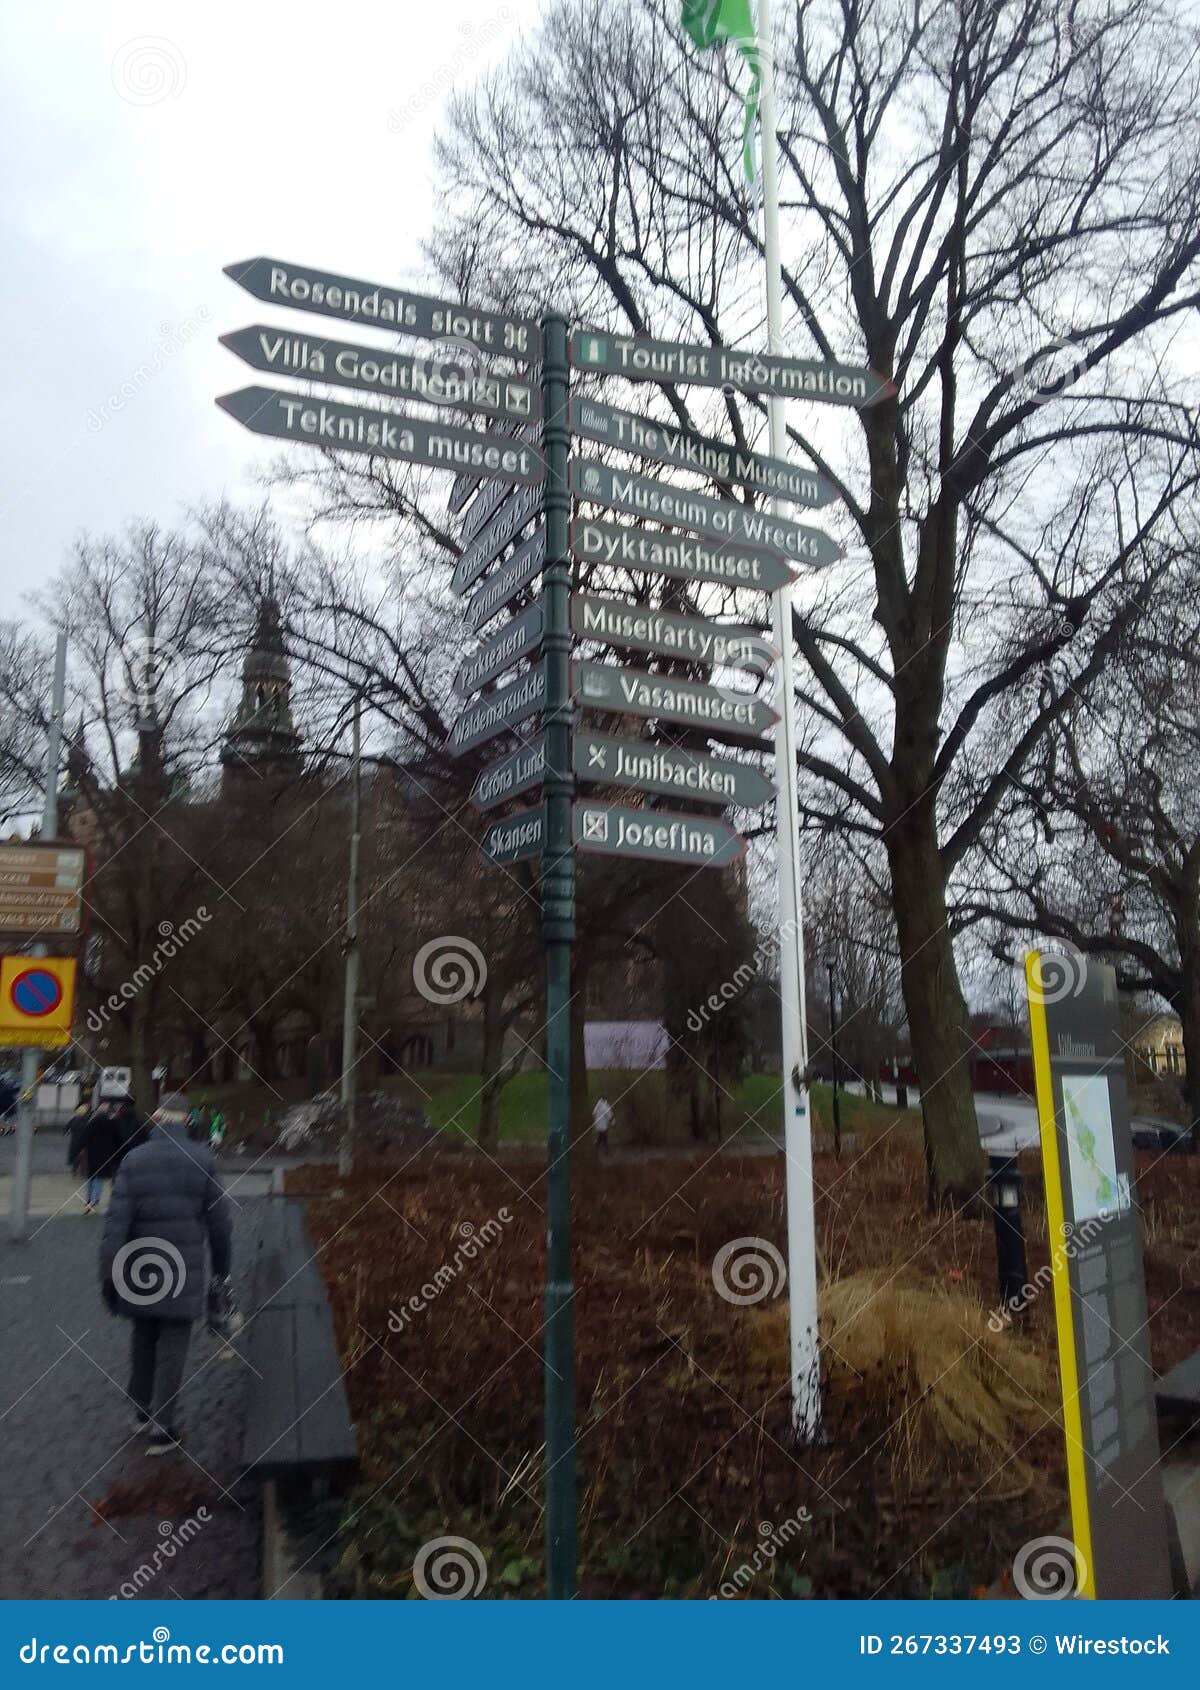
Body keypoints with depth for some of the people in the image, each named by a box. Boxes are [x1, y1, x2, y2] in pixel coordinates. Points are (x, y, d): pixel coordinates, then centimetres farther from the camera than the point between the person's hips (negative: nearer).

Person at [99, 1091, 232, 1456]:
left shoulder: (134, 1160, -7)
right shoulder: (202, 1160, -9)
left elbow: (117, 1221, -10)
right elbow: (219, 1220, -3)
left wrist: (108, 1275, -4)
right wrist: (222, 1264, 12)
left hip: (140, 1271, 2)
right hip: (184, 1273, -2)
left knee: (143, 1339, 21)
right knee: (172, 1348, 8)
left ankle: (142, 1409, 36)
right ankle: (162, 1429, 11)